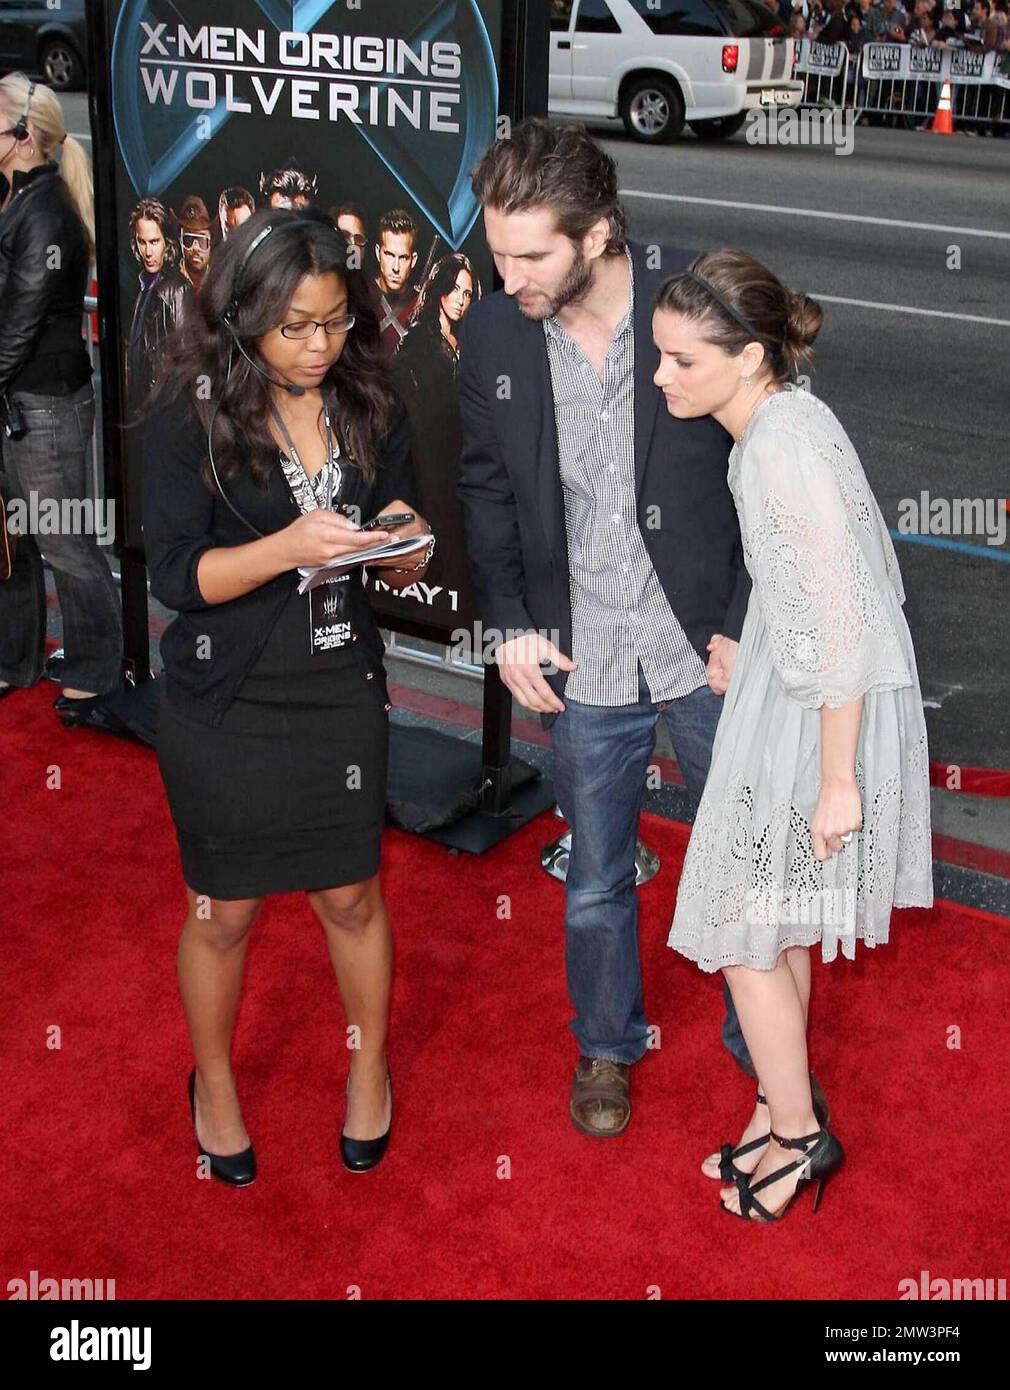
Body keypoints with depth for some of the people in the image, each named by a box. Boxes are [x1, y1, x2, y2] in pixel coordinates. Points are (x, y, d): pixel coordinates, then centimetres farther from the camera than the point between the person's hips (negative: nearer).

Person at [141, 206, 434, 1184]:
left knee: (351, 892, 14)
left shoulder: (367, 406, 0)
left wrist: (402, 549, -15)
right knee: (224, 911, 11)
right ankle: (213, 1085, 36)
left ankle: (370, 1069, 38)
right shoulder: (190, 416, -12)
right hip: (225, 702, -3)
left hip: (340, 690, 3)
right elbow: (175, 574, -17)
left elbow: (401, 525, 9)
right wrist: (288, 547, -32)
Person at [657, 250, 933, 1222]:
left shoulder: (783, 445, -25)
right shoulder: (781, 420, 5)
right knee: (777, 928, 20)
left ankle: (797, 1132, 23)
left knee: (744, 932, 4)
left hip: (820, 717, -10)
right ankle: (779, 1108, 36)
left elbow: (839, 619, -25)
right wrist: (747, 655, 22)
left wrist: (836, 778, -22)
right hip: (794, 696, 10)